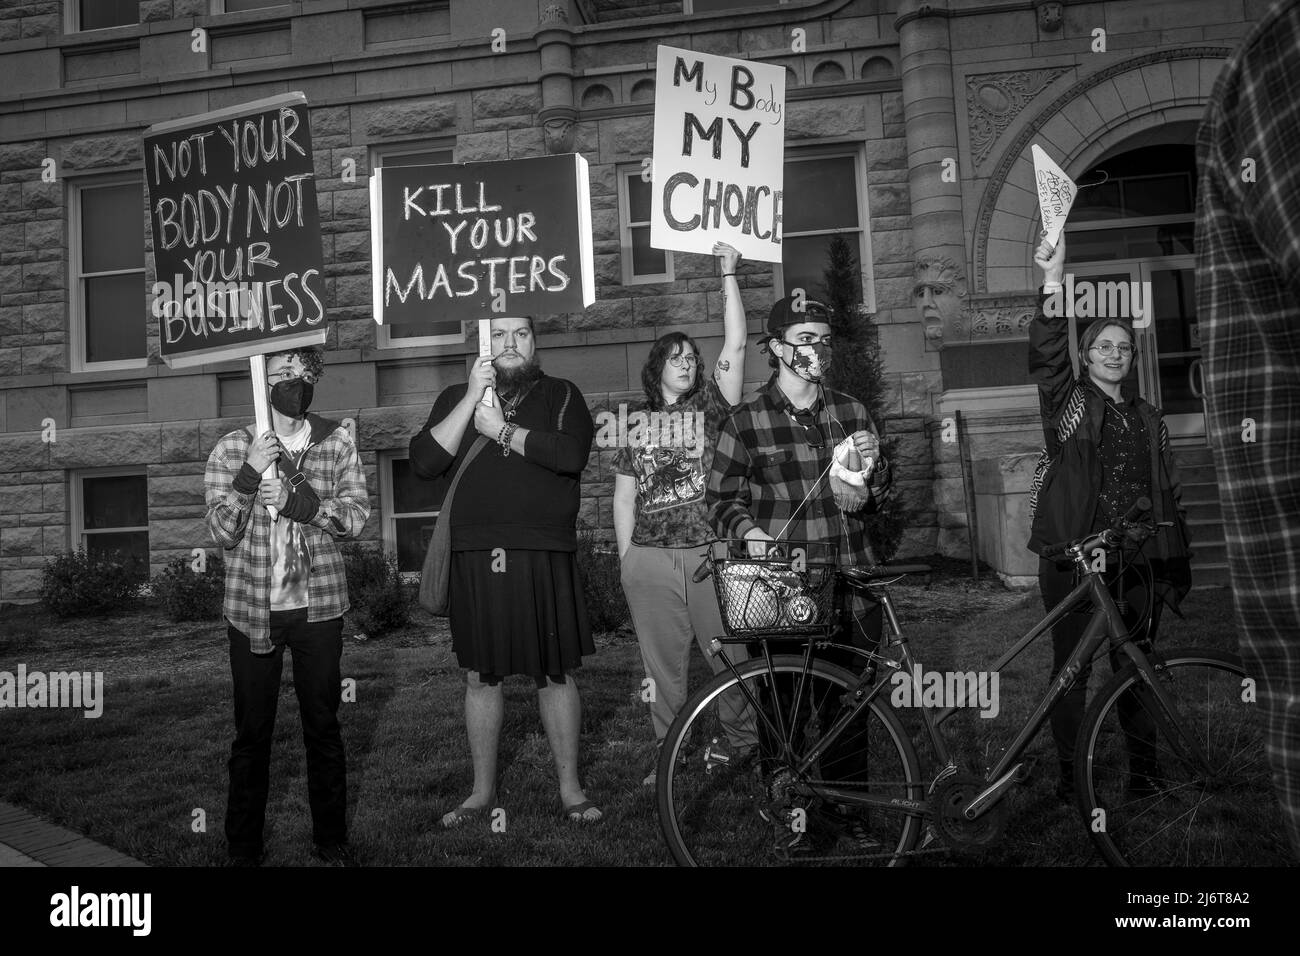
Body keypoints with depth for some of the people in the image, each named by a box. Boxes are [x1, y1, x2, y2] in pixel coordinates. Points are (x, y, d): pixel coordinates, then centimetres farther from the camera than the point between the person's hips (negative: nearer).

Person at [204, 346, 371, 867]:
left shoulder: (337, 443, 3)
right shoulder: (232, 449, 1)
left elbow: (355, 515, -5)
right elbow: (223, 531, -6)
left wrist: (298, 502, -19)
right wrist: (249, 473, -20)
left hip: (318, 606, 1)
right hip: (251, 609, -1)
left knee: (323, 725, 9)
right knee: (252, 731, 8)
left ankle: (331, 838, 24)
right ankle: (243, 847, 22)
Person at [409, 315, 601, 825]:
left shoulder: (561, 395, 8)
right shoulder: (455, 397, 13)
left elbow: (573, 453, -11)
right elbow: (424, 462, -3)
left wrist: (503, 430, -9)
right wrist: (472, 397, -8)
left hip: (544, 558, -1)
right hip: (476, 557, 2)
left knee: (557, 673, 5)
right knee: (480, 676, 10)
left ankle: (570, 788, 20)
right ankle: (483, 790, 25)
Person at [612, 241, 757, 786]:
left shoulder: (709, 406, 8)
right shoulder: (635, 421, 12)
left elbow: (735, 344, -4)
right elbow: (624, 498, 12)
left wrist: (728, 274, -5)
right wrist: (625, 558, 6)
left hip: (710, 550, -1)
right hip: (650, 557, 1)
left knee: (731, 654, 0)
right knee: (662, 664, 7)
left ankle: (746, 745, 16)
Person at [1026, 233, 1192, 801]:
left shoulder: (1147, 417, 16)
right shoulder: (1068, 401, 3)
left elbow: (1169, 494, 16)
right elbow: (1045, 356, -18)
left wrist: (1177, 564, 11)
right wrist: (1053, 284, -30)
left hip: (1136, 560, 4)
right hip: (1072, 556, -4)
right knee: (1070, 668, 3)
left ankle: (1143, 767, 24)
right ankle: (1070, 772, 14)